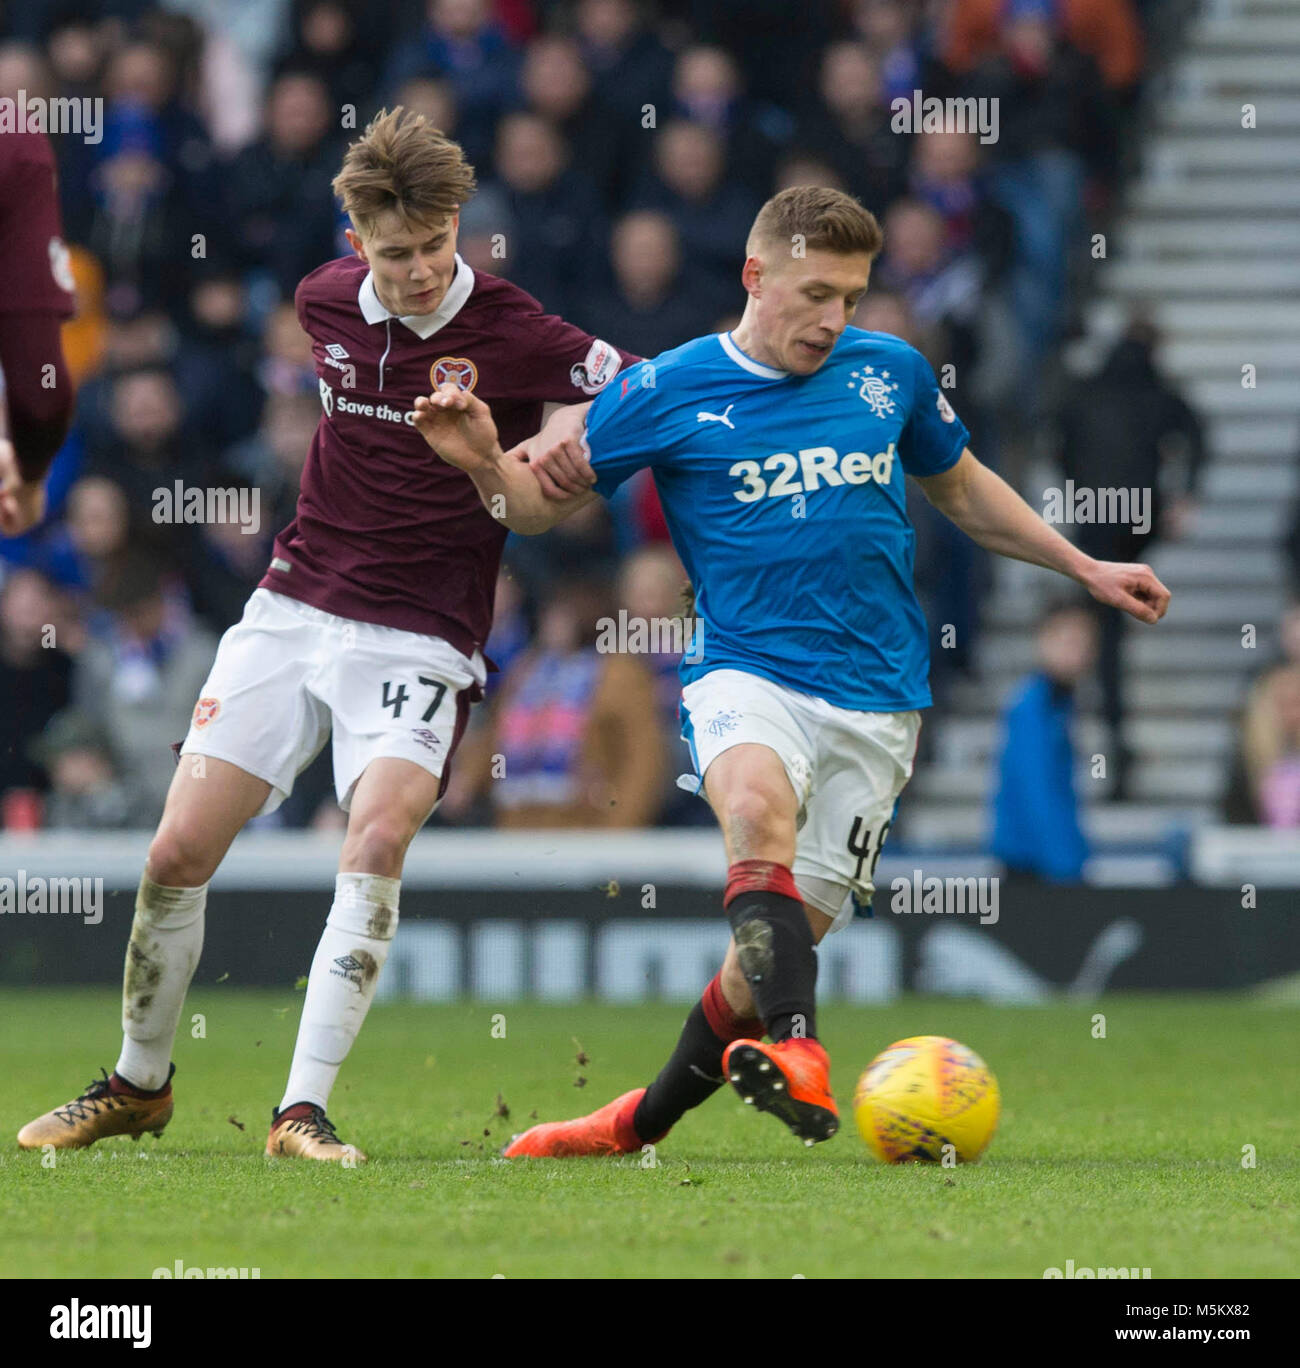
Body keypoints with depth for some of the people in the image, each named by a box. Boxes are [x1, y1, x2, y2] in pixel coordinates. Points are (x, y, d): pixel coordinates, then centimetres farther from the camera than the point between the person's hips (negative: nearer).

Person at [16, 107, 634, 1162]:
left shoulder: (516, 336, -13)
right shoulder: (326, 302, 3)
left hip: (420, 639, -4)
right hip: (293, 610, 4)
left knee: (378, 839, -28)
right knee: (180, 849, -2)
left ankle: (303, 1110, -23)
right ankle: (140, 1084, 20)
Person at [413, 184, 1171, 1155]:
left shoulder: (892, 373, 8)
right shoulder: (668, 393, -1)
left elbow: (961, 489, 26)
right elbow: (549, 501, 8)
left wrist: (1085, 569, 25)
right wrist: (487, 461, -14)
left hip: (875, 700, 3)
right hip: (745, 672, -3)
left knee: (780, 940, -1)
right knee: (759, 806, -37)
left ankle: (644, 1120, 18)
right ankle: (797, 1051, -49)